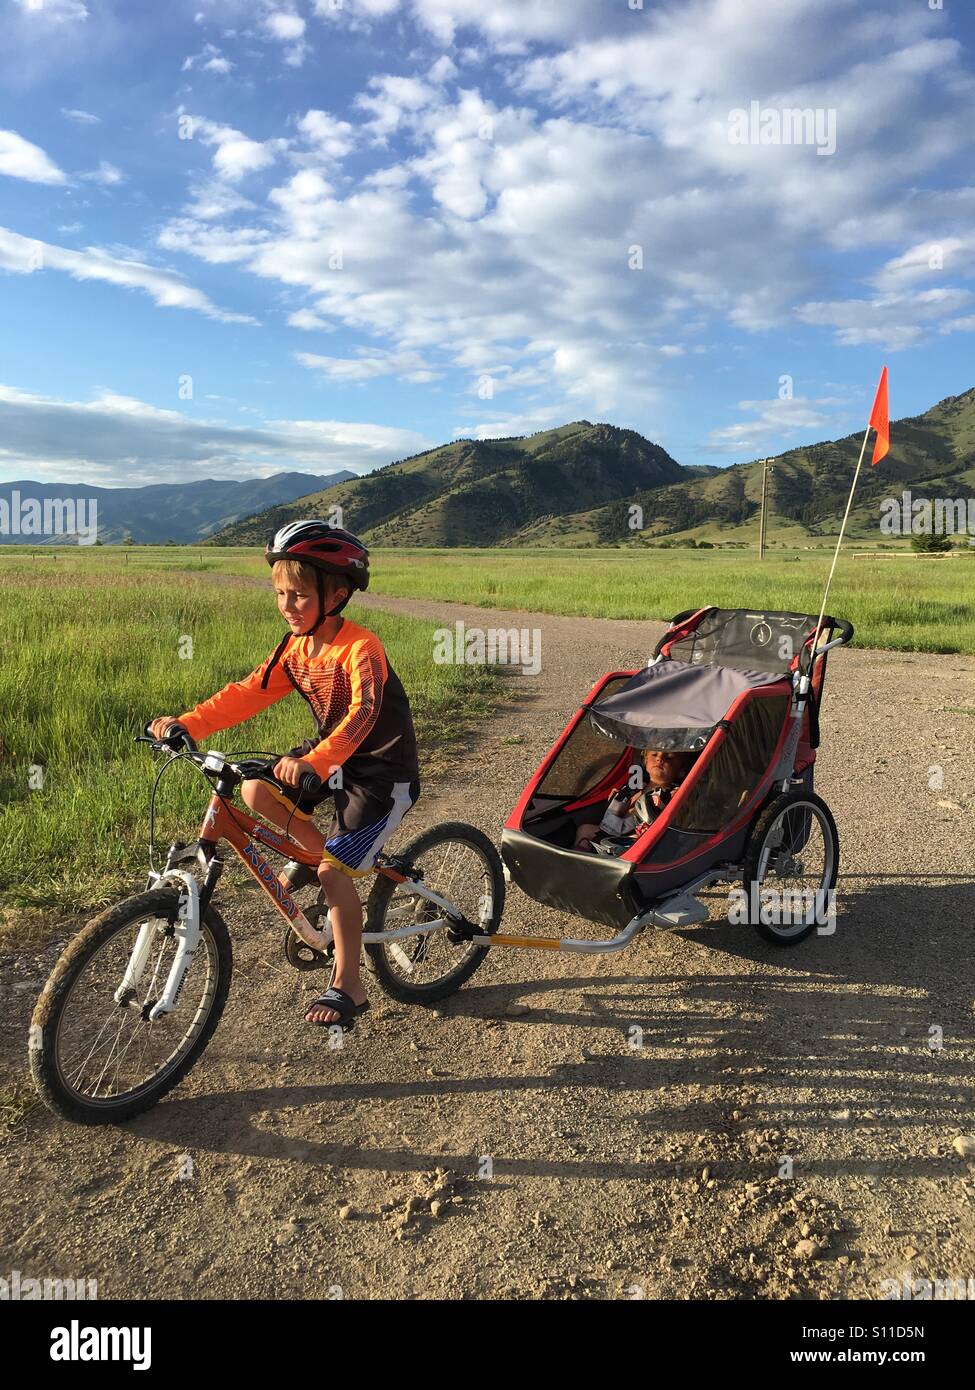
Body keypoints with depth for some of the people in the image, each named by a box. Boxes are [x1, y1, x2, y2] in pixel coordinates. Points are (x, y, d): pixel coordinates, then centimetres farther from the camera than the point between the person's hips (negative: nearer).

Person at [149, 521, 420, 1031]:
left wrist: (313, 762, -54)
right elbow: (248, 692, -5)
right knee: (256, 790, -10)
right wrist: (186, 723, -18)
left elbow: (362, 713, -38)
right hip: (334, 755, 8)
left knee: (335, 872, -13)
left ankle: (348, 986, 3)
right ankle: (318, 850, 14)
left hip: (382, 769, -8)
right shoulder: (296, 647, 0)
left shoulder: (360, 647, -24)